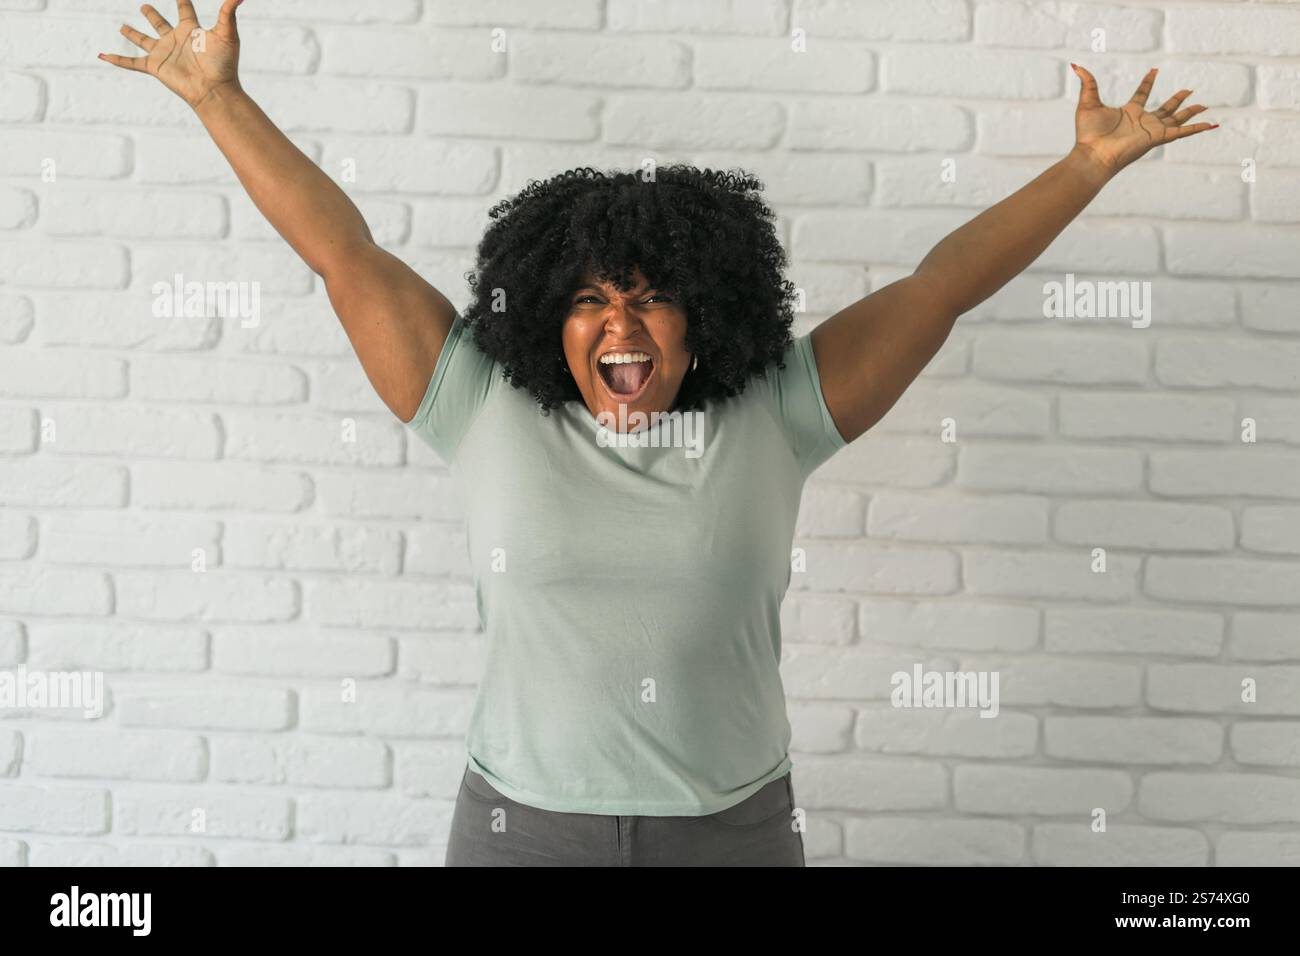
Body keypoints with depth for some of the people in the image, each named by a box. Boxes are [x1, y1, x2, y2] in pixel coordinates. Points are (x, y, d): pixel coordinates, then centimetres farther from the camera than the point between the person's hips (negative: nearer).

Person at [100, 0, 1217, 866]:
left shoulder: (772, 419, -2)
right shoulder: (490, 413, -3)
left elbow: (942, 281, 1)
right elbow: (346, 252, -1)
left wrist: (1090, 164, 2)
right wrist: (218, 96, 1)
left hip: (736, 826, 1)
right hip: (523, 825, 0)